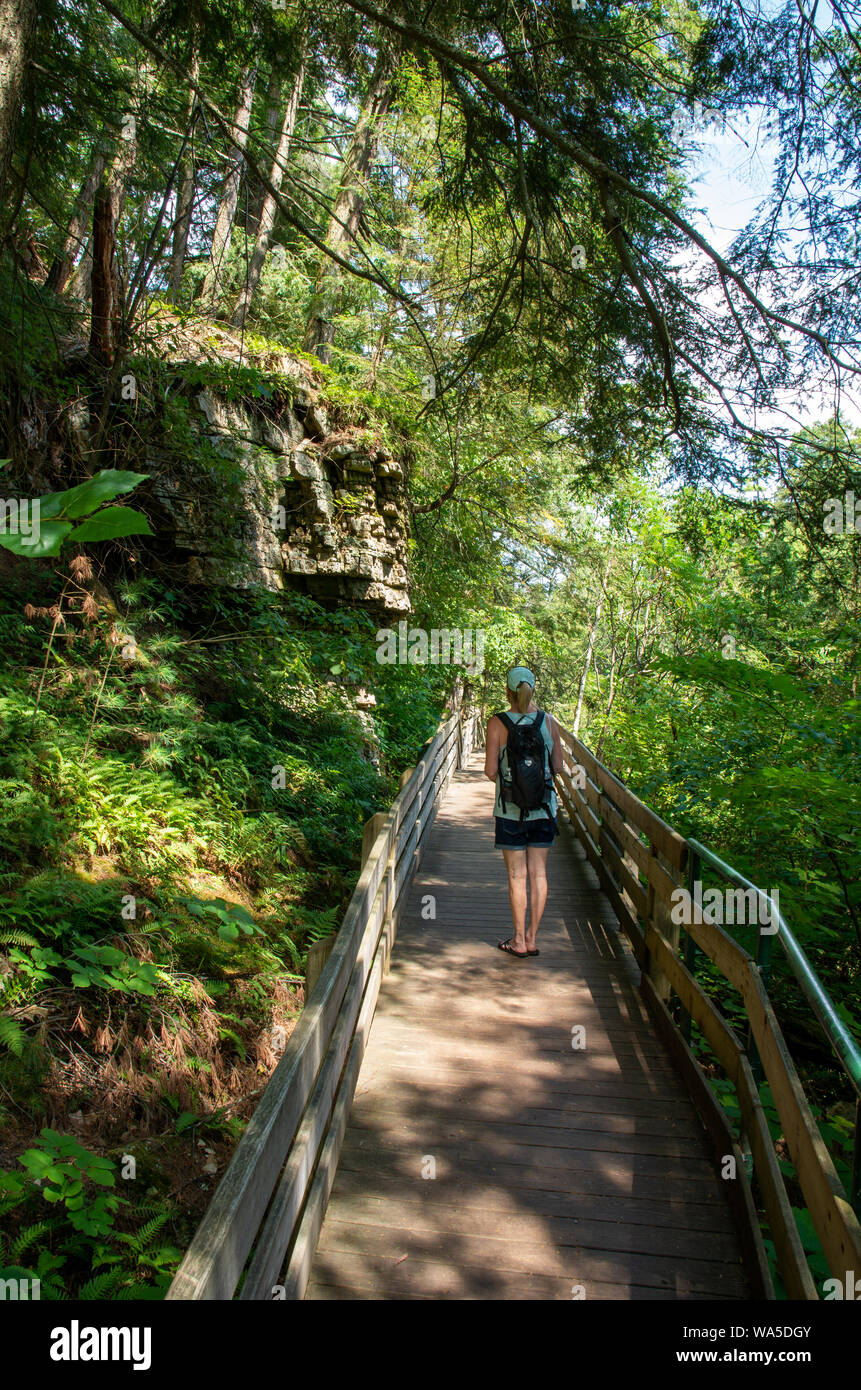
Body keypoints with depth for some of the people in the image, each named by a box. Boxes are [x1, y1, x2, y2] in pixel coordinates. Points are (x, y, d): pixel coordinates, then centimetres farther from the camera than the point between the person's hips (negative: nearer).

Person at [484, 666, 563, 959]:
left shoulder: (498, 723, -10)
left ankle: (519, 941, 14)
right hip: (544, 807, 3)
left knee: (517, 875, 5)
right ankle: (532, 939, 19)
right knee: (538, 873, 10)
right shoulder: (548, 721, -1)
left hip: (511, 809, -3)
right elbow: (558, 767, 2)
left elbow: (490, 770, -10)